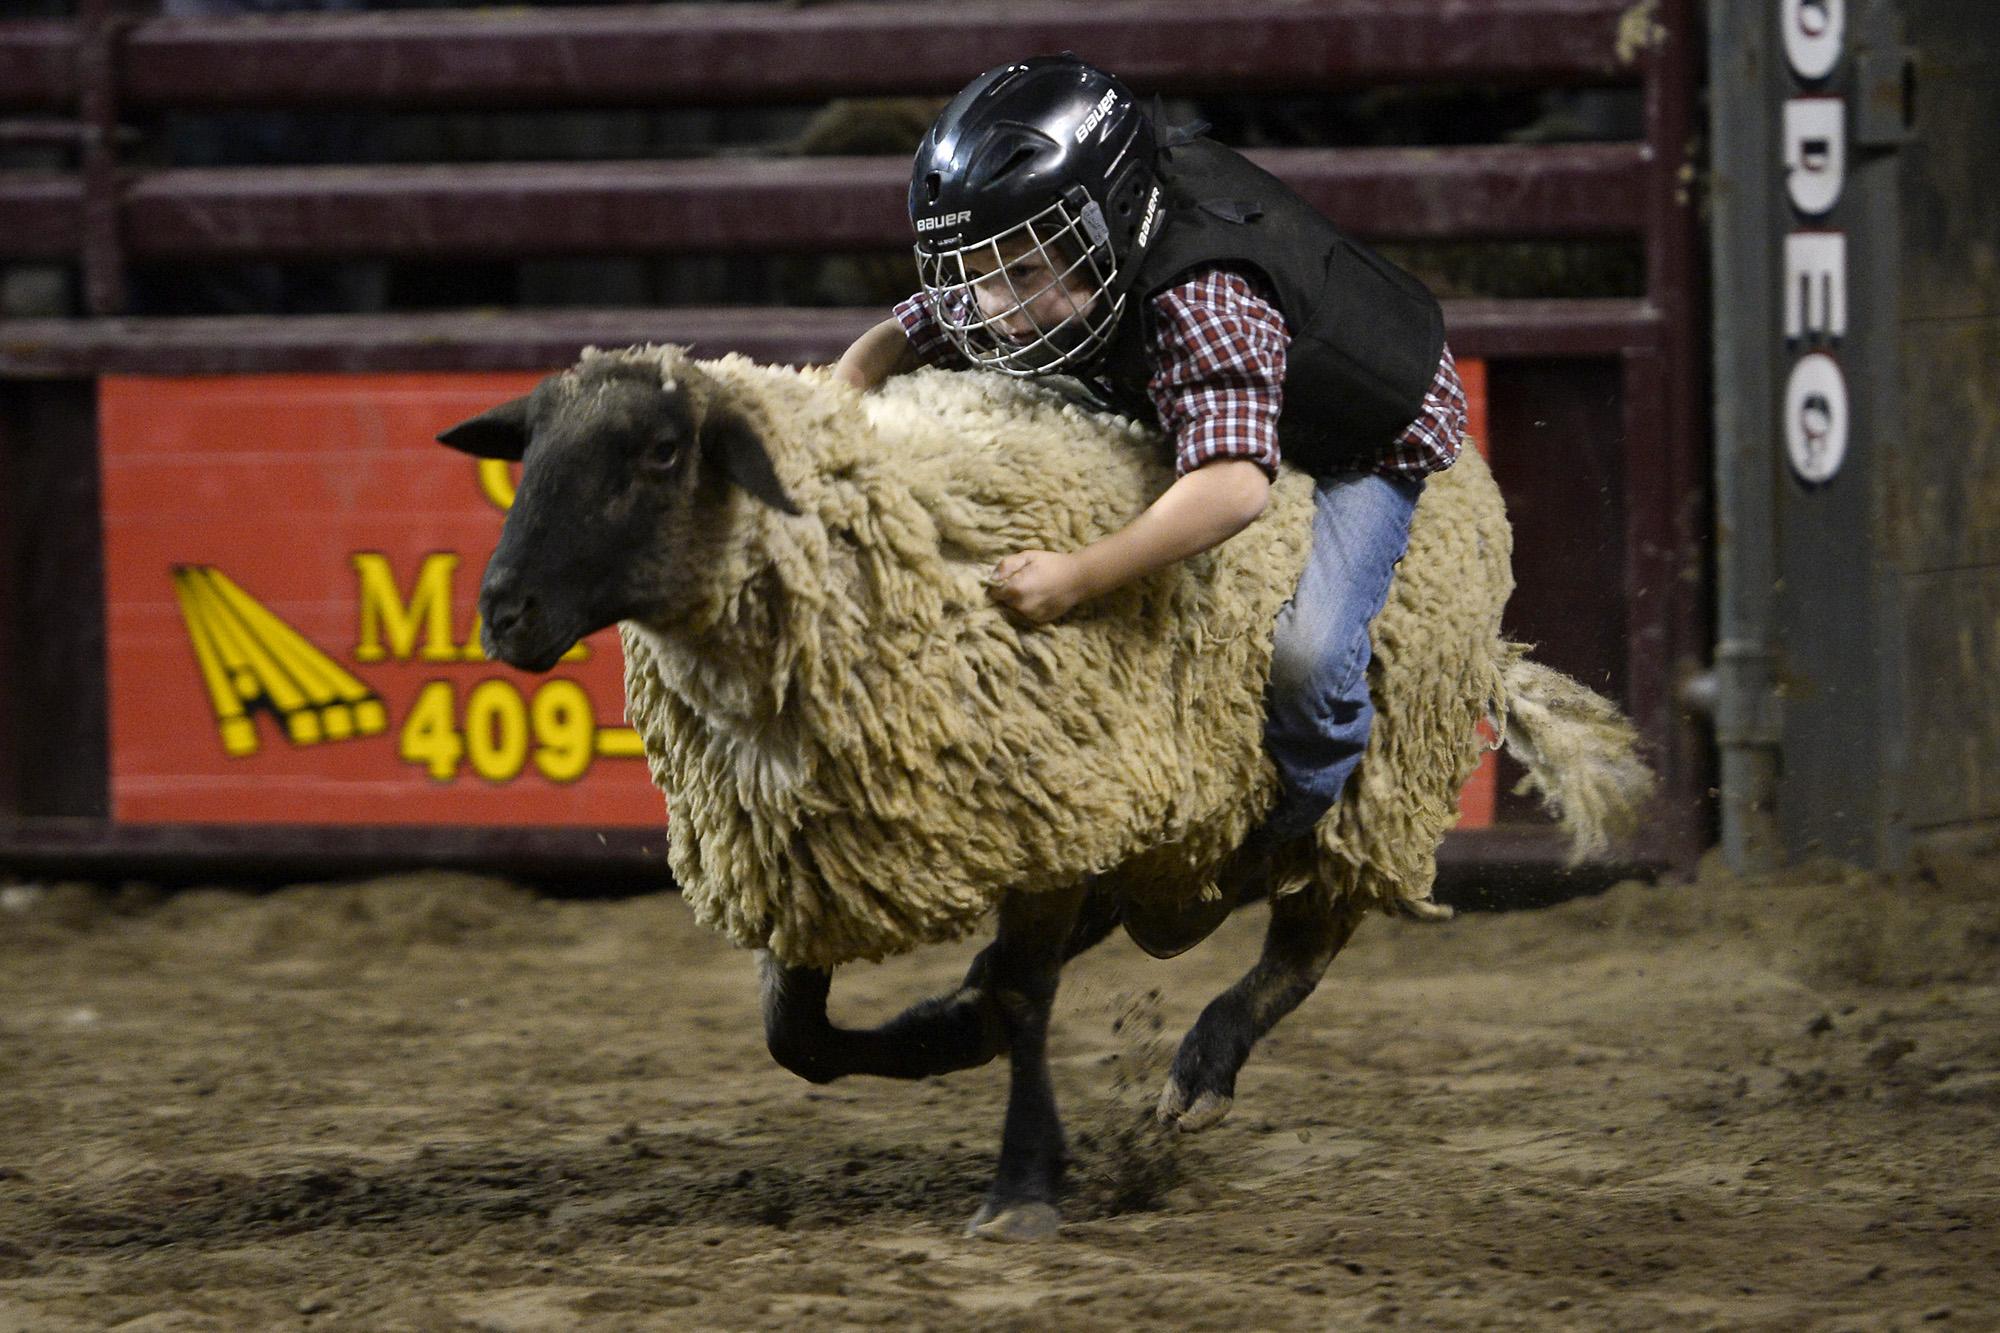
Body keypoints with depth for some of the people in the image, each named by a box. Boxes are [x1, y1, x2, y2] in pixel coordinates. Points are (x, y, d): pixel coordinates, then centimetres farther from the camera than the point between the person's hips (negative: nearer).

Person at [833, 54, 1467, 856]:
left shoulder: (1203, 306, -47)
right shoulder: (1054, 268, -23)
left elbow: (1234, 485, -58)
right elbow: (891, 344, -11)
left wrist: (1077, 578, -58)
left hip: (1370, 441, -7)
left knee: (1300, 649, -26)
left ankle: (1300, 796, 10)